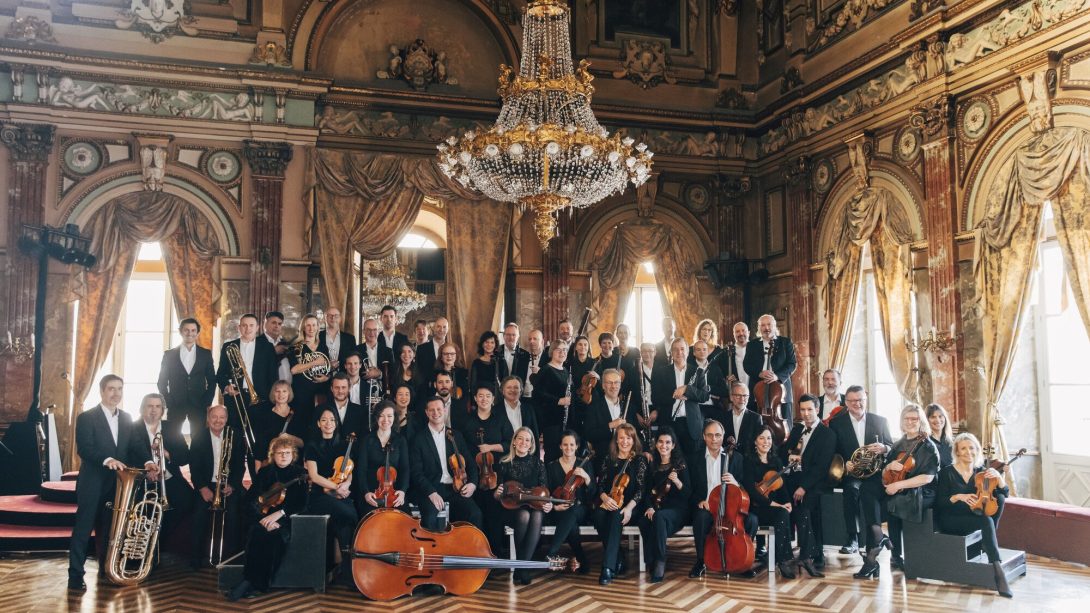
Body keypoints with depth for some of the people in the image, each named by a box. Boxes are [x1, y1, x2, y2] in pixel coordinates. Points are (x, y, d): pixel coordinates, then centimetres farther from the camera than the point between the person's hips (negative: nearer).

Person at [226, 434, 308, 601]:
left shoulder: (299, 473, 9)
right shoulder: (264, 472, 13)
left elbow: (301, 504, -1)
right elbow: (253, 501, 3)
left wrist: (278, 513, -17)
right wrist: (264, 519, -16)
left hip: (287, 519, -2)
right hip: (264, 518, 2)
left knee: (274, 535, -34)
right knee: (258, 533, -33)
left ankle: (249, 581, -32)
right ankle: (254, 582, -31)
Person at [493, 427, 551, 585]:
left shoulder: (537, 463, 8)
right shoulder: (504, 463, 3)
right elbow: (497, 495, 4)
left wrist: (548, 503, -15)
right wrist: (497, 494, -20)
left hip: (535, 505, 1)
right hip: (511, 507, -1)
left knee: (537, 516, -35)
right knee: (524, 516, -36)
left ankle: (522, 566, -31)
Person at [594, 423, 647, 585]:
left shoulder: (640, 460, 3)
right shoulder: (609, 459, 13)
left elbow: (641, 488, -4)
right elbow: (601, 484, 8)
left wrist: (629, 507, -21)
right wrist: (605, 498, -15)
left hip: (630, 505, -3)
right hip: (609, 503, 3)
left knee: (616, 516, -37)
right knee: (599, 515, -33)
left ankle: (608, 567, -40)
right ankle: (618, 561, -23)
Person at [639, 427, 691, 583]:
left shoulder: (680, 465, 2)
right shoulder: (653, 465, 13)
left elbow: (688, 494, -5)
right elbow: (647, 490, 12)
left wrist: (677, 481, -24)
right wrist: (649, 507, -7)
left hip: (676, 510, -3)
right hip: (655, 507, 3)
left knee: (659, 516, -37)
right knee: (644, 522, -31)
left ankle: (660, 562, -30)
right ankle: (652, 563, -22)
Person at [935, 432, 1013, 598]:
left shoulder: (981, 472, 7)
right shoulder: (947, 472, -5)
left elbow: (1005, 493, 0)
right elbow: (939, 503, -10)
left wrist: (998, 476, -18)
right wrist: (958, 496, -26)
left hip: (974, 518, 5)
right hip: (950, 520, -5)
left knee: (999, 497, -19)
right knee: (986, 521, -33)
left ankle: (988, 543, -13)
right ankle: (998, 571, -40)